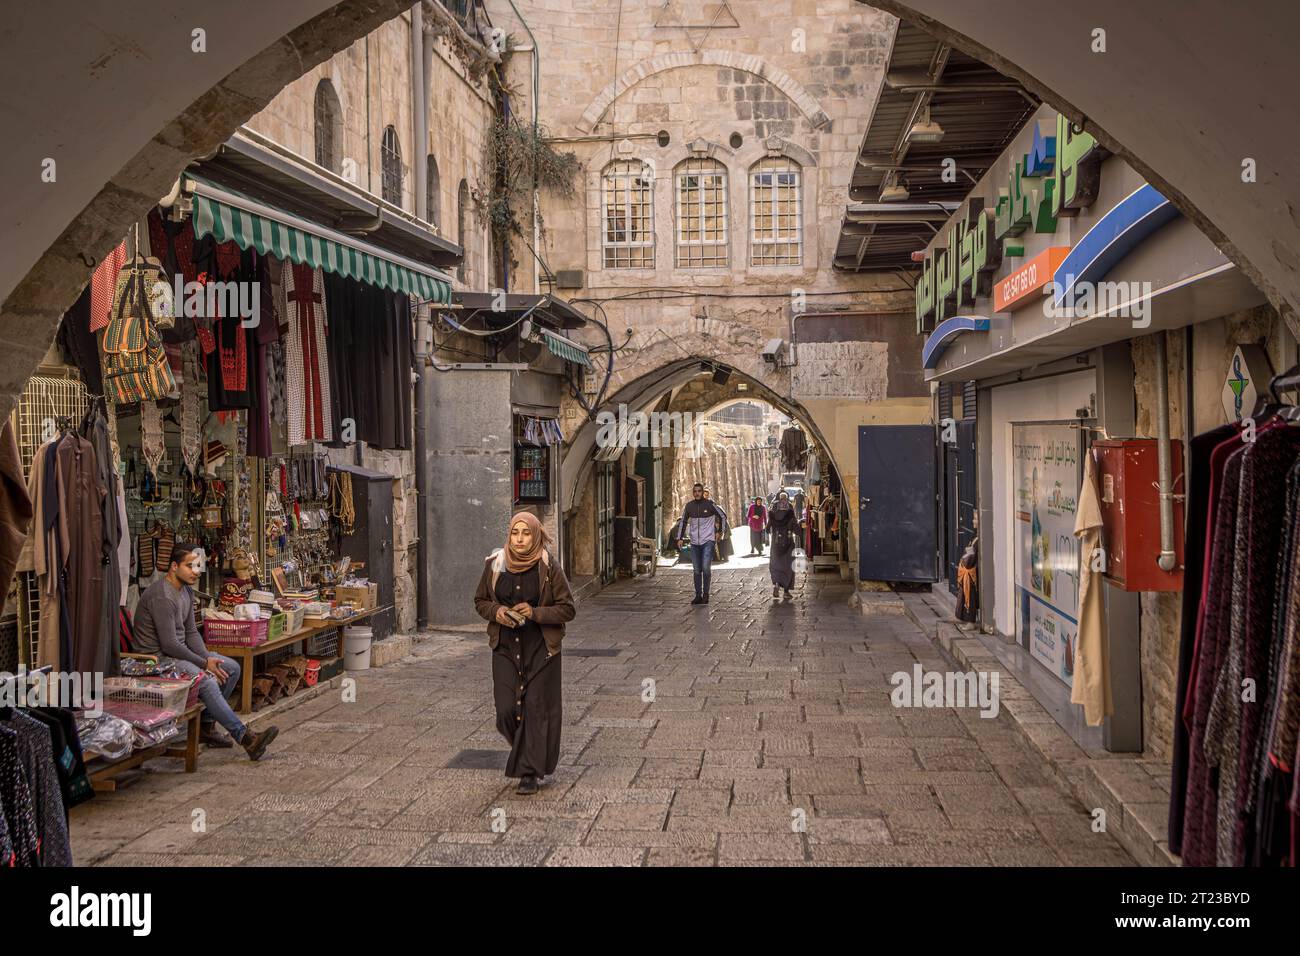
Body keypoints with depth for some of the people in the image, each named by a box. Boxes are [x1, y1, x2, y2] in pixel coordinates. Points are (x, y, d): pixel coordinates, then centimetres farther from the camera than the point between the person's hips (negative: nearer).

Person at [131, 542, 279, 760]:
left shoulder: (186, 590, 9)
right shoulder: (162, 597, -22)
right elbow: (169, 645, -24)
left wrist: (208, 658, -5)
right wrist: (204, 664, -16)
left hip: (177, 651, 10)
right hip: (157, 658, -10)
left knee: (232, 668, 0)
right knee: (206, 681, -29)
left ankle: (206, 725, 5)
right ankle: (245, 738, -28)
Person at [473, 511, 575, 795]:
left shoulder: (549, 567, -8)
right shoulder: (494, 565, 0)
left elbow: (568, 609, -5)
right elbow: (480, 601, 12)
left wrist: (535, 613, -18)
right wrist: (496, 611, -9)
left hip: (541, 648, -2)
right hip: (505, 647, 3)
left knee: (536, 708, -1)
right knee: (506, 708, -1)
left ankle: (532, 772, 13)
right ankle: (524, 751, 31)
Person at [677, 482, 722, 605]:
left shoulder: (709, 504, -6)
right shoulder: (689, 506, 4)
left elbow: (722, 516, 6)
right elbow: (683, 521, 15)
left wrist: (718, 531, 3)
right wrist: (681, 538, 10)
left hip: (708, 541, -4)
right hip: (694, 542, 4)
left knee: (706, 568, -13)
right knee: (697, 570, 8)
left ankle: (705, 594, -1)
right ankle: (698, 595, 16)